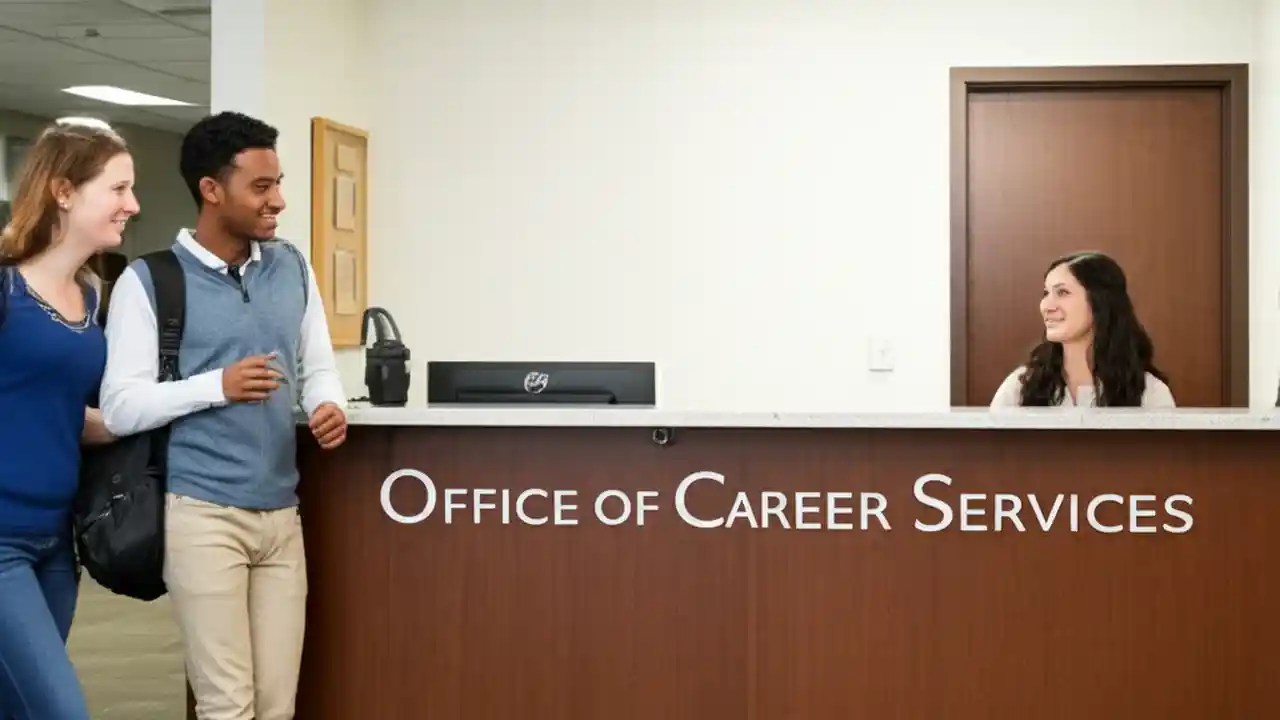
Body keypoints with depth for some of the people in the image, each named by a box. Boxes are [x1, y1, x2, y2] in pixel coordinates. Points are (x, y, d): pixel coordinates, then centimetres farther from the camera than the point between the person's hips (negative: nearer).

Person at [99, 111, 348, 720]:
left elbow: (317, 366, 16)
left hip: (282, 512, 5)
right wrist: (217, 386, -18)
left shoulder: (293, 269, 10)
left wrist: (327, 407, -6)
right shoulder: (148, 281, -4)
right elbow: (120, 408, -7)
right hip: (201, 513, -5)